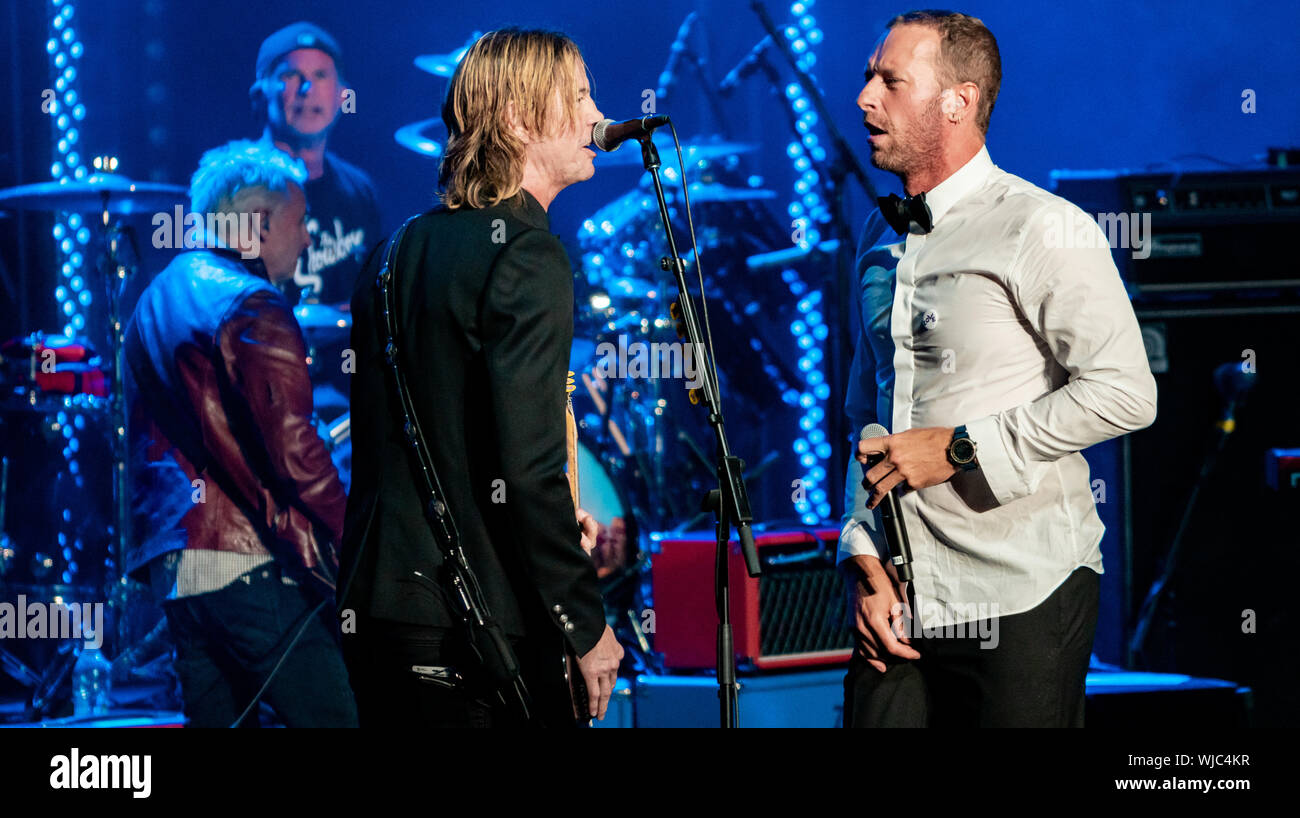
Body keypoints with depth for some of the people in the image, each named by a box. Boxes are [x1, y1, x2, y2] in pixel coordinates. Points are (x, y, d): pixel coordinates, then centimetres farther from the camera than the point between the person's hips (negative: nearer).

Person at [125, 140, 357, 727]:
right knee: (330, 716, -9)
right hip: (250, 562, -9)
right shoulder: (249, 309, -11)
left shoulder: (156, 300, 19)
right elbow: (290, 447, -20)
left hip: (173, 564, 9)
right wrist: (353, 534, -12)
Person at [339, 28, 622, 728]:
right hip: (480, 634, -8)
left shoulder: (399, 252, 12)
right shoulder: (529, 258, -13)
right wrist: (588, 626, -14)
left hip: (376, 616, 8)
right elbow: (526, 465, -20)